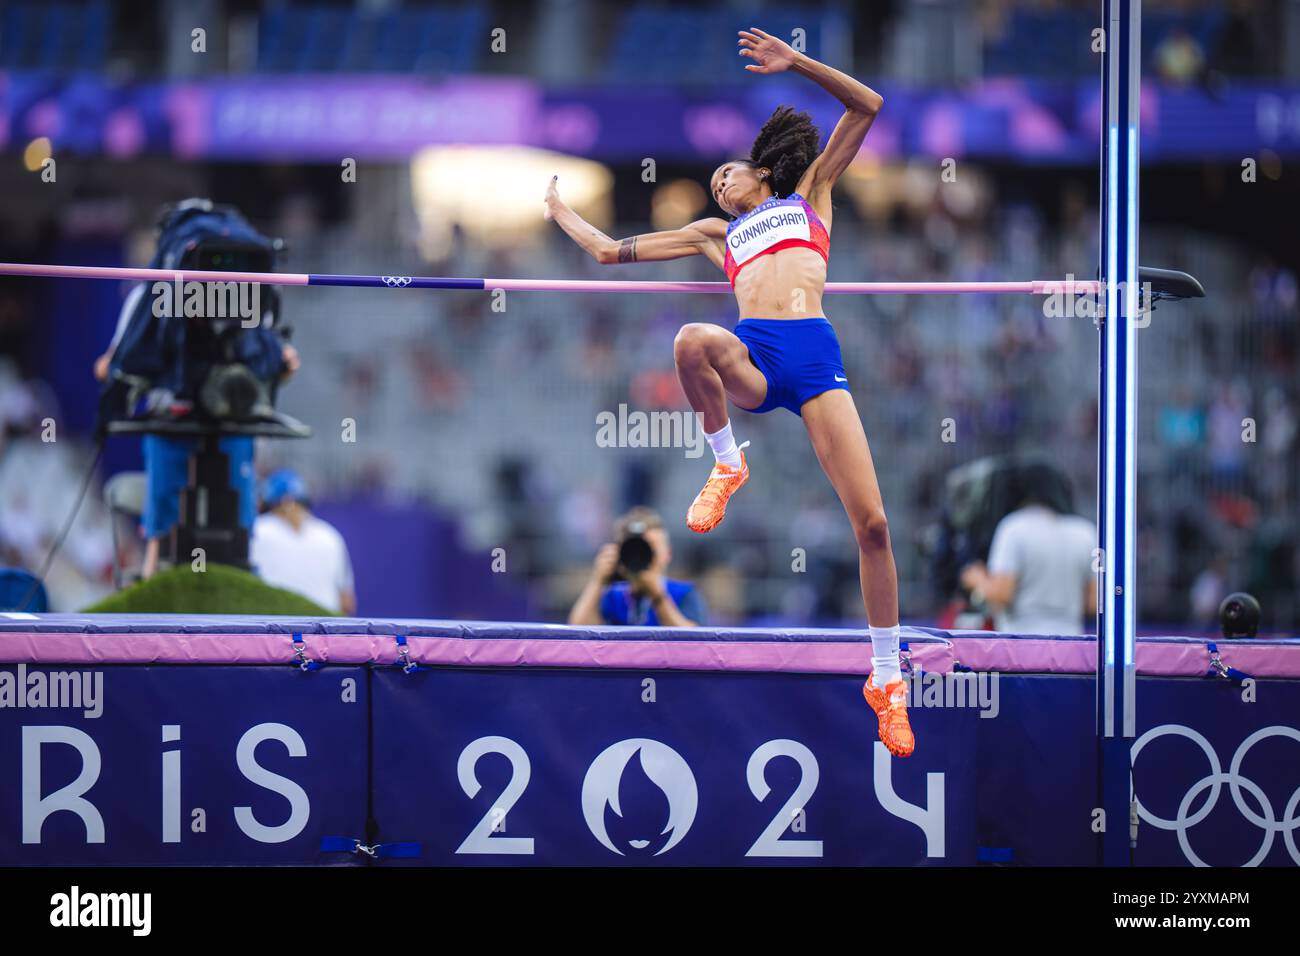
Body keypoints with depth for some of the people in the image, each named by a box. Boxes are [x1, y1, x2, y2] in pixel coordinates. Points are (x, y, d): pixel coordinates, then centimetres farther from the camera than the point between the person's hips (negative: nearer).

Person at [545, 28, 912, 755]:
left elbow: (868, 106, 22)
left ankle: (888, 678, 1)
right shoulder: (717, 233, 34)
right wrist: (561, 213, 48)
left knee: (872, 522, -11)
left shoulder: (809, 194, 28)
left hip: (816, 355, -2)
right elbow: (611, 251, 39)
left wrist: (795, 63, 15)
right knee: (693, 340, -38)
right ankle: (728, 464, -13)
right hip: (752, 357, 2)